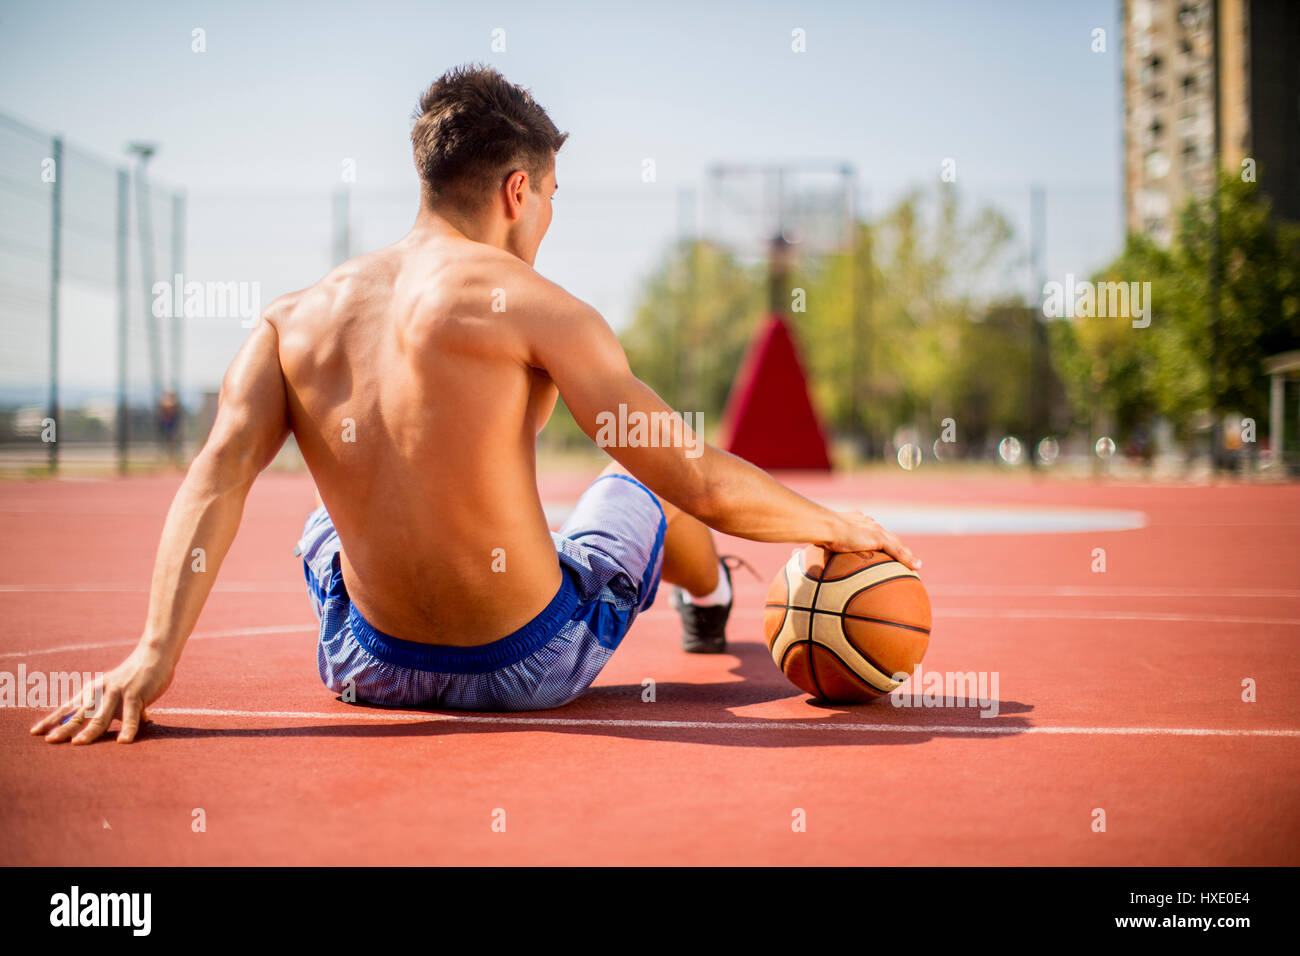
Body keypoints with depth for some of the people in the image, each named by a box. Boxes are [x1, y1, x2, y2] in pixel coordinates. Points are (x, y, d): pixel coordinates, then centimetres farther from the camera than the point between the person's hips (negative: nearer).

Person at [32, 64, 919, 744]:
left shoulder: (296, 317, -4)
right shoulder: (529, 307, -16)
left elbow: (220, 470, -15)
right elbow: (700, 483, -16)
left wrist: (154, 654, -19)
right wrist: (840, 527, -1)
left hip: (372, 670, 3)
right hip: (536, 666, -2)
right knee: (636, 486, 30)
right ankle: (710, 600, 63)